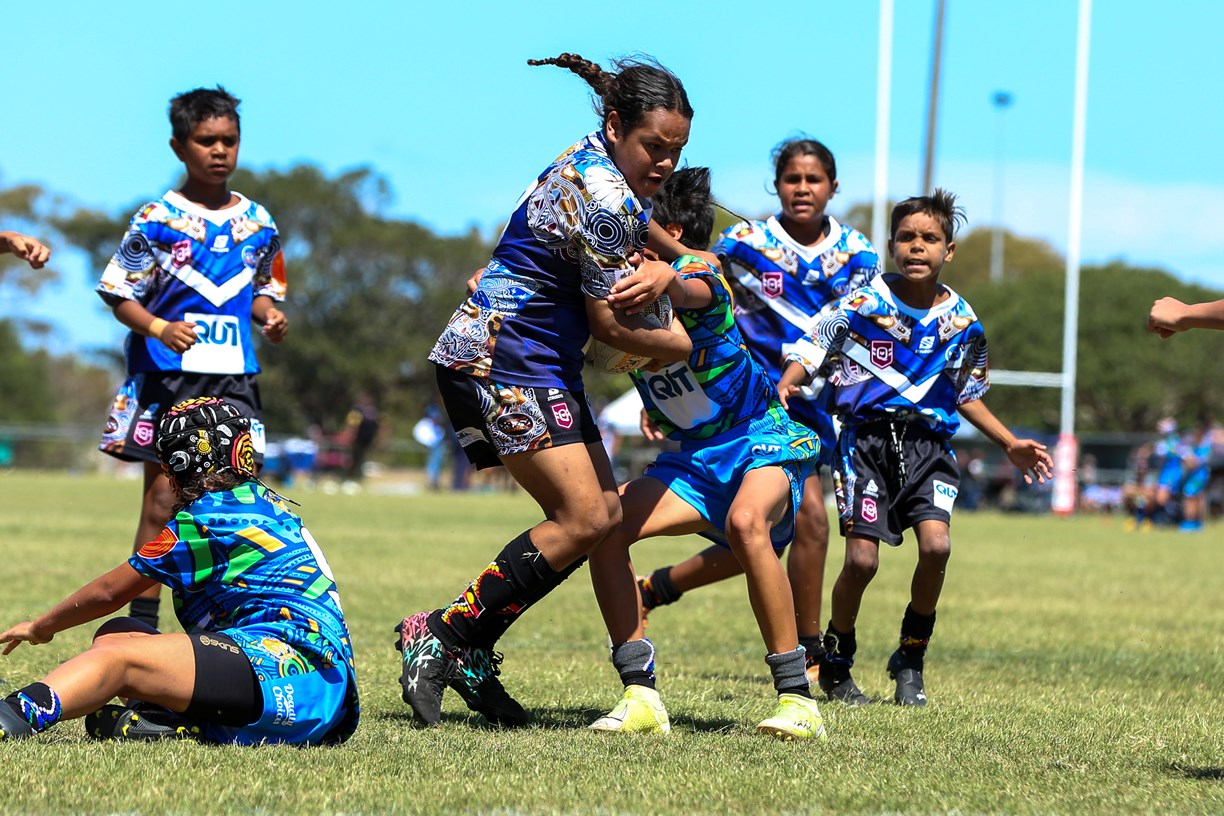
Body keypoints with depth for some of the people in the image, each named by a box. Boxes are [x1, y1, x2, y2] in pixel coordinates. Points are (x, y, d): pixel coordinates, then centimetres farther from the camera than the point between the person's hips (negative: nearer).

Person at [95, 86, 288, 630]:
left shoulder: (257, 221, 10)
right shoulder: (158, 219, -3)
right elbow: (118, 293, -3)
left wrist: (270, 315, 0)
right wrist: (159, 328, -19)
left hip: (234, 378, 4)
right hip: (166, 376, -4)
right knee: (162, 496, -3)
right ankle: (142, 618, 2)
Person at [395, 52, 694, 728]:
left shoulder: (595, 163, 9)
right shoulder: (604, 198, -21)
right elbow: (610, 324, -15)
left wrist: (661, 273, -13)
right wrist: (679, 345, 3)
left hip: (544, 362, 10)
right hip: (500, 356, -10)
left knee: (601, 514, 6)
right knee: (584, 518, -16)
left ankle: (471, 652, 7)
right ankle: (439, 637, -10)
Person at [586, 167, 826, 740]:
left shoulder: (699, 275, -19)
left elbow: (684, 290, -42)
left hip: (763, 437, -7)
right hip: (692, 457, 7)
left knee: (745, 521, -37)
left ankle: (796, 698, -29)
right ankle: (640, 696, -12)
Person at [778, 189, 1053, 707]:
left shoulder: (962, 323, 7)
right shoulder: (862, 305, -3)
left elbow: (966, 396, 20)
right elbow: (810, 352, 0)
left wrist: (1010, 445, 17)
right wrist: (784, 385, -20)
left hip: (928, 443, 2)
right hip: (867, 437, -2)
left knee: (936, 545, -19)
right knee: (862, 558, -11)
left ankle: (911, 659, 2)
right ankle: (836, 661, 14)